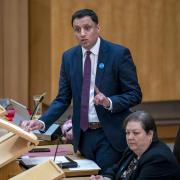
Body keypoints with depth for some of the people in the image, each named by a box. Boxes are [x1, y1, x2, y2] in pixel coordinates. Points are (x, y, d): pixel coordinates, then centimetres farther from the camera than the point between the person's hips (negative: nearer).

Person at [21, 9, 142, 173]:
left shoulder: (119, 53, -8)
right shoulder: (69, 57, 5)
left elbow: (135, 95, -6)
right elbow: (63, 99, 5)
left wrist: (109, 102, -24)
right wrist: (42, 122, -10)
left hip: (111, 135, -4)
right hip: (83, 134, 4)